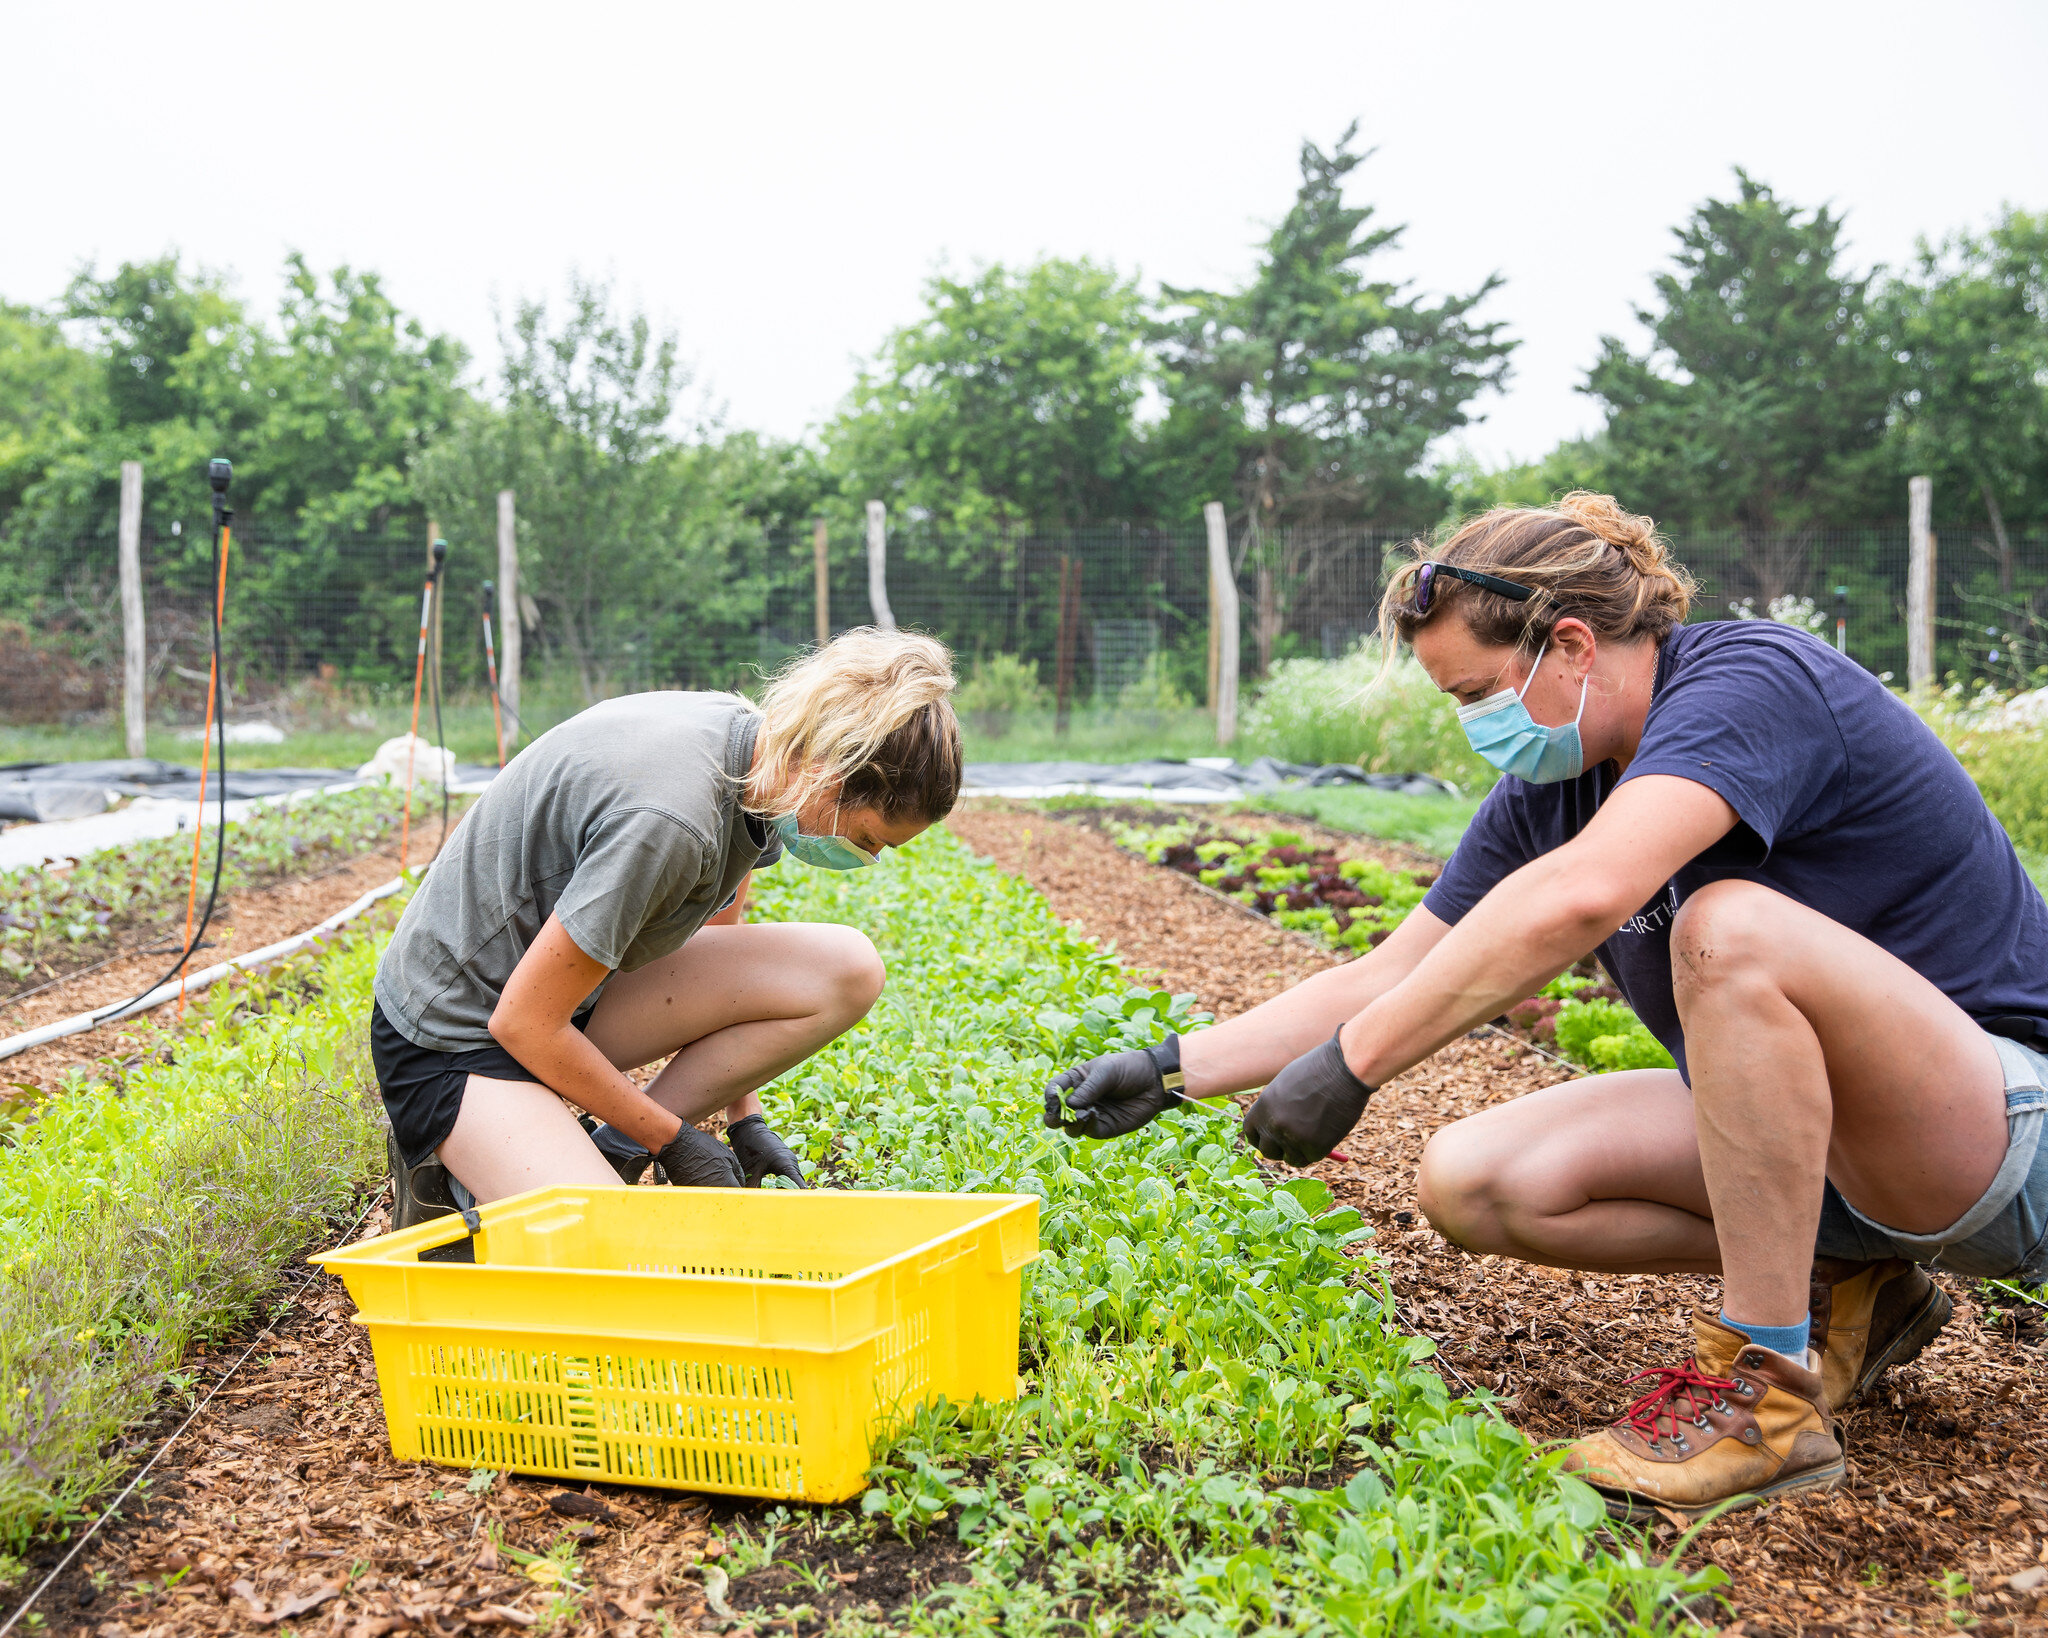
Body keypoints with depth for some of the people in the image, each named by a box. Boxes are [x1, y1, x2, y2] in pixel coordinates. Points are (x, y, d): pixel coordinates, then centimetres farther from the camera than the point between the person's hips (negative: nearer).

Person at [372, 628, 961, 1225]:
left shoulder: (752, 740, -6)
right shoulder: (666, 821, -33)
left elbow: (714, 955, 11)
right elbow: (524, 1023, -25)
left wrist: (746, 1123, 10)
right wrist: (673, 1139, -13)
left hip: (568, 985, 9)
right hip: (452, 1035, -9)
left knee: (848, 972, -9)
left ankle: (609, 1150, -2)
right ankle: (454, 1162, 1)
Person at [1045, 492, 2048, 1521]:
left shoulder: (1752, 680, -22)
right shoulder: (1549, 787, 2)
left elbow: (1579, 896, -40)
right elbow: (1387, 981, 6)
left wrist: (1353, 1063, -35)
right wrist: (1169, 1071, -1)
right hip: (1799, 1133, 8)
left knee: (1731, 929, -34)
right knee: (1471, 1183, -8)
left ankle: (1768, 1392, -23)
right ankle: (1837, 1291, 6)